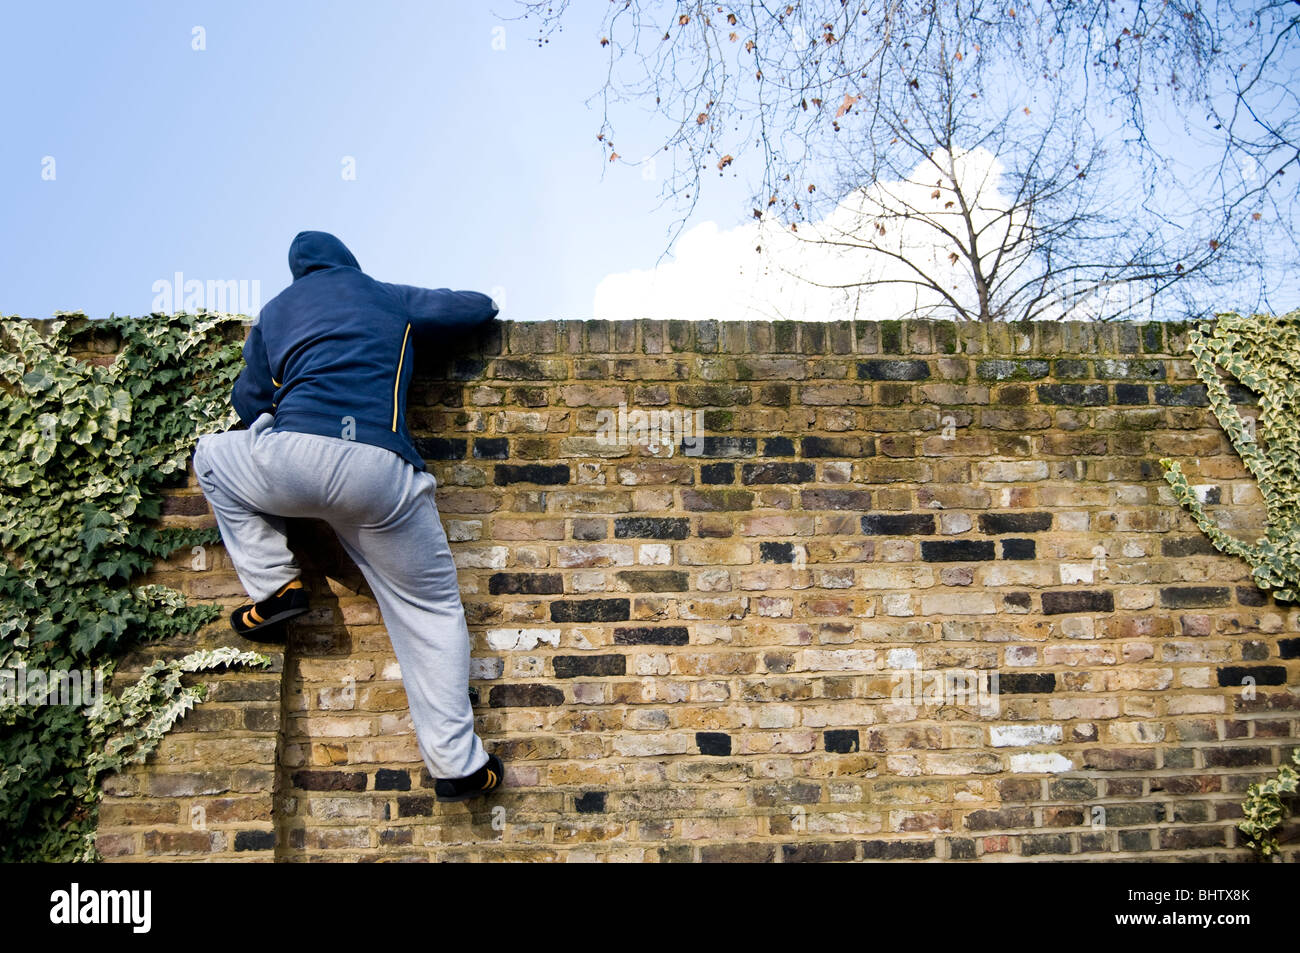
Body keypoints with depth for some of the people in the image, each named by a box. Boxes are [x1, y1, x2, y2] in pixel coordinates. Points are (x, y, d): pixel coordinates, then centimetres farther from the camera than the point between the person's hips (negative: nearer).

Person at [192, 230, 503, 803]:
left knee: (213, 457, 34)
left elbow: (248, 402, 28)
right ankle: (456, 764, 8)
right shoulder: (390, 298, 23)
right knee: (429, 608, 12)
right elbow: (480, 307, 32)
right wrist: (420, 328, 49)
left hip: (291, 457, 1)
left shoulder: (274, 312, 27)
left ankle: (274, 586, 19)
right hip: (380, 471, 0)